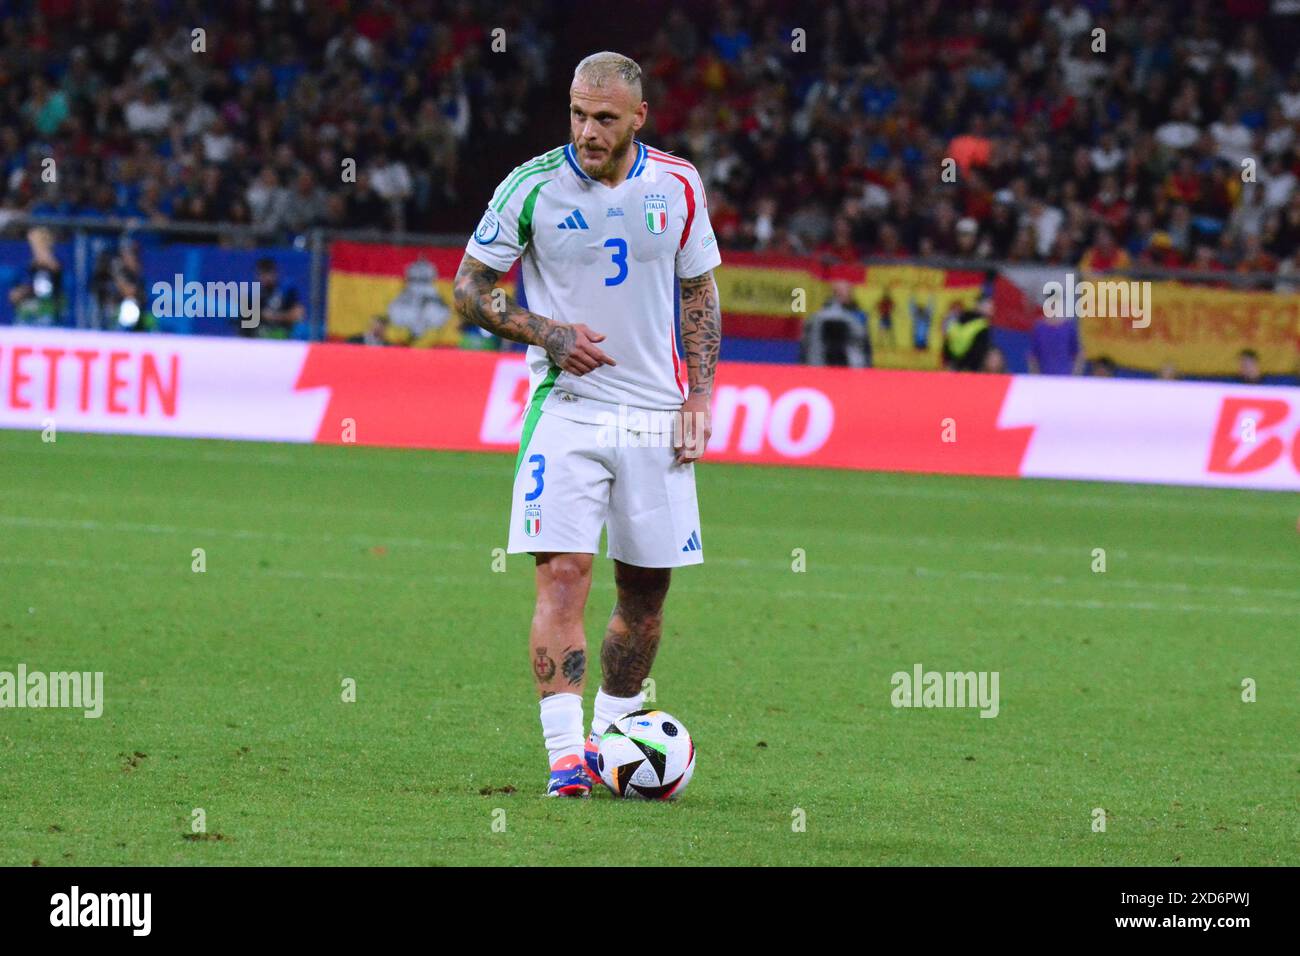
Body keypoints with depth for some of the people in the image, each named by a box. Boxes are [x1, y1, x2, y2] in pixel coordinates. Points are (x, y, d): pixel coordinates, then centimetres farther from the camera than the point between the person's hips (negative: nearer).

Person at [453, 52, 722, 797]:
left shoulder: (678, 187, 1)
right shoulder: (532, 187, -7)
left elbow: (700, 290, 13)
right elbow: (470, 286, 2)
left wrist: (699, 394, 3)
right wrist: (544, 333, -14)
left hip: (654, 417, 3)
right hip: (565, 407, -3)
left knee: (647, 589, 7)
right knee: (563, 574, -14)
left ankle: (613, 733, 25)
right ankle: (566, 755, -16)